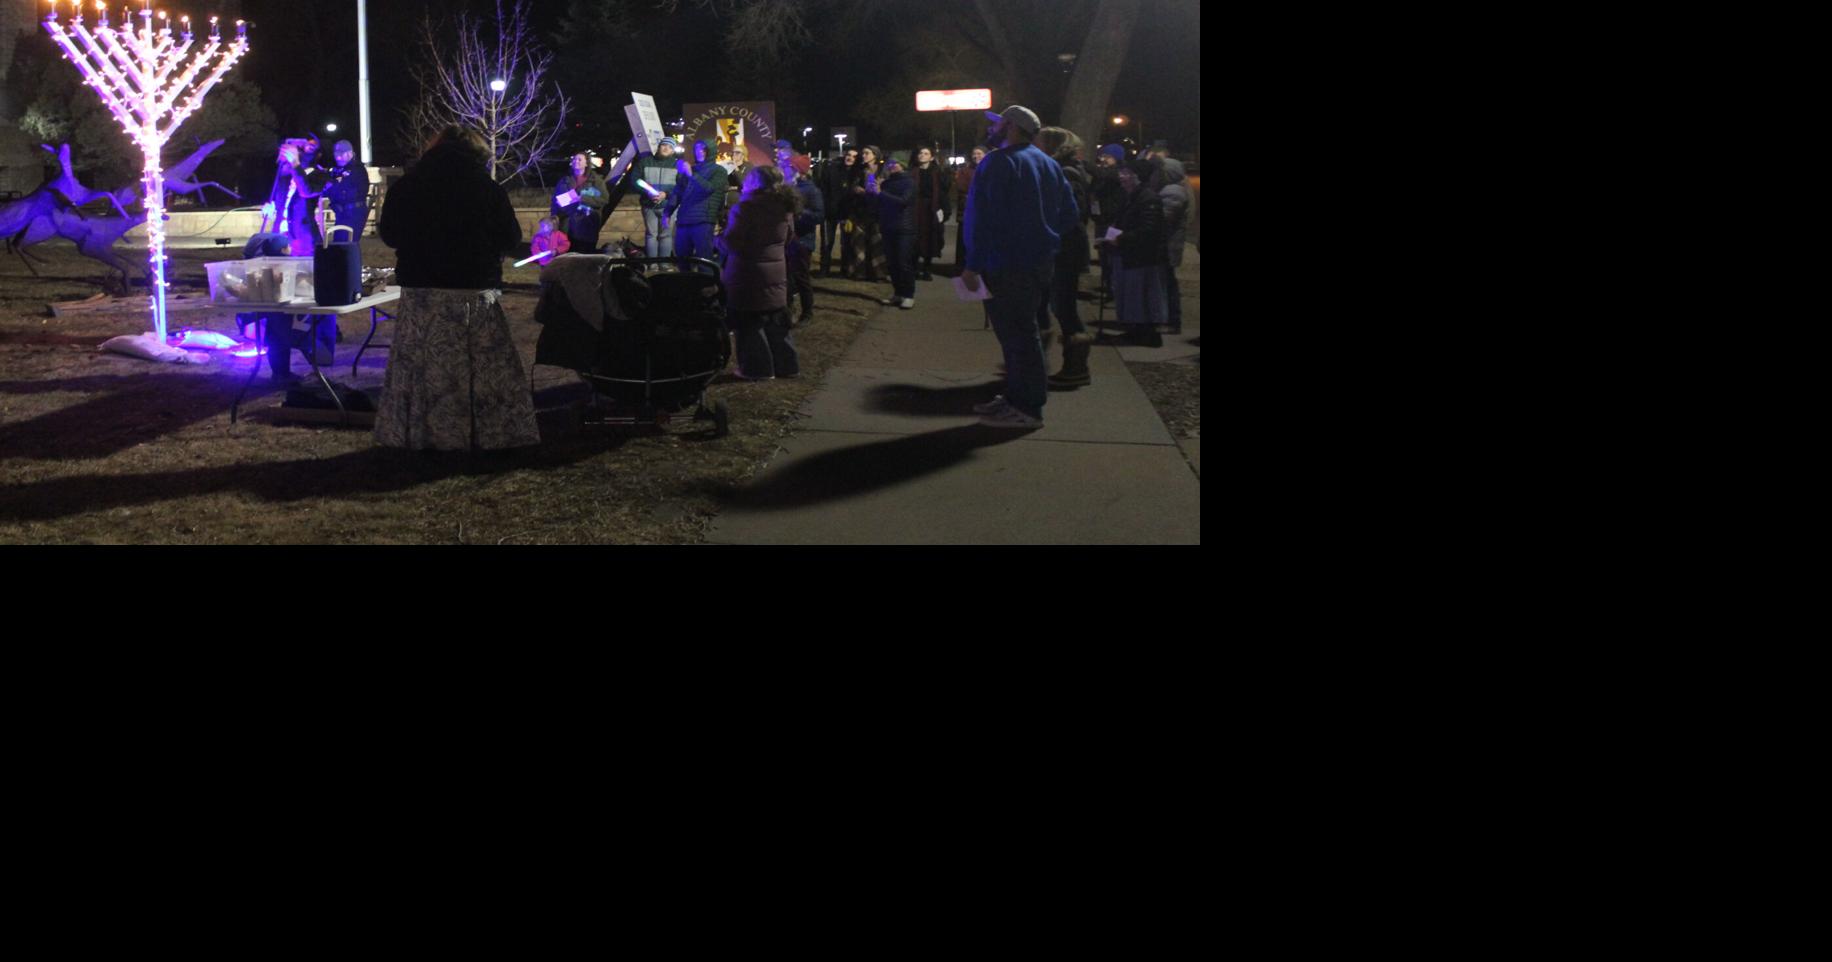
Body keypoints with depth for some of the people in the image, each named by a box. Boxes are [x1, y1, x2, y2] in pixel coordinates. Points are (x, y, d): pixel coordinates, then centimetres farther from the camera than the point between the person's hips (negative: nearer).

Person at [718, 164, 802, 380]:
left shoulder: (747, 207, -17)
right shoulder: (785, 207, 4)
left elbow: (731, 242, -17)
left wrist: (719, 238, 2)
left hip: (747, 273, -6)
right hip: (776, 272, 7)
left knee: (749, 323, 3)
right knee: (775, 321, 15)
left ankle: (758, 367, 5)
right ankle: (786, 365, 18)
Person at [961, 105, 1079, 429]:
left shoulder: (998, 163, -12)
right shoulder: (1048, 164, 14)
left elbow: (982, 218, -19)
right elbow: (1070, 214, 14)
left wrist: (973, 265, -18)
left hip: (1007, 266, -9)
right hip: (1040, 264, 9)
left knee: (1015, 333, -5)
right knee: (1022, 331, 16)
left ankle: (1027, 408, -3)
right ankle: (1017, 397, 22)